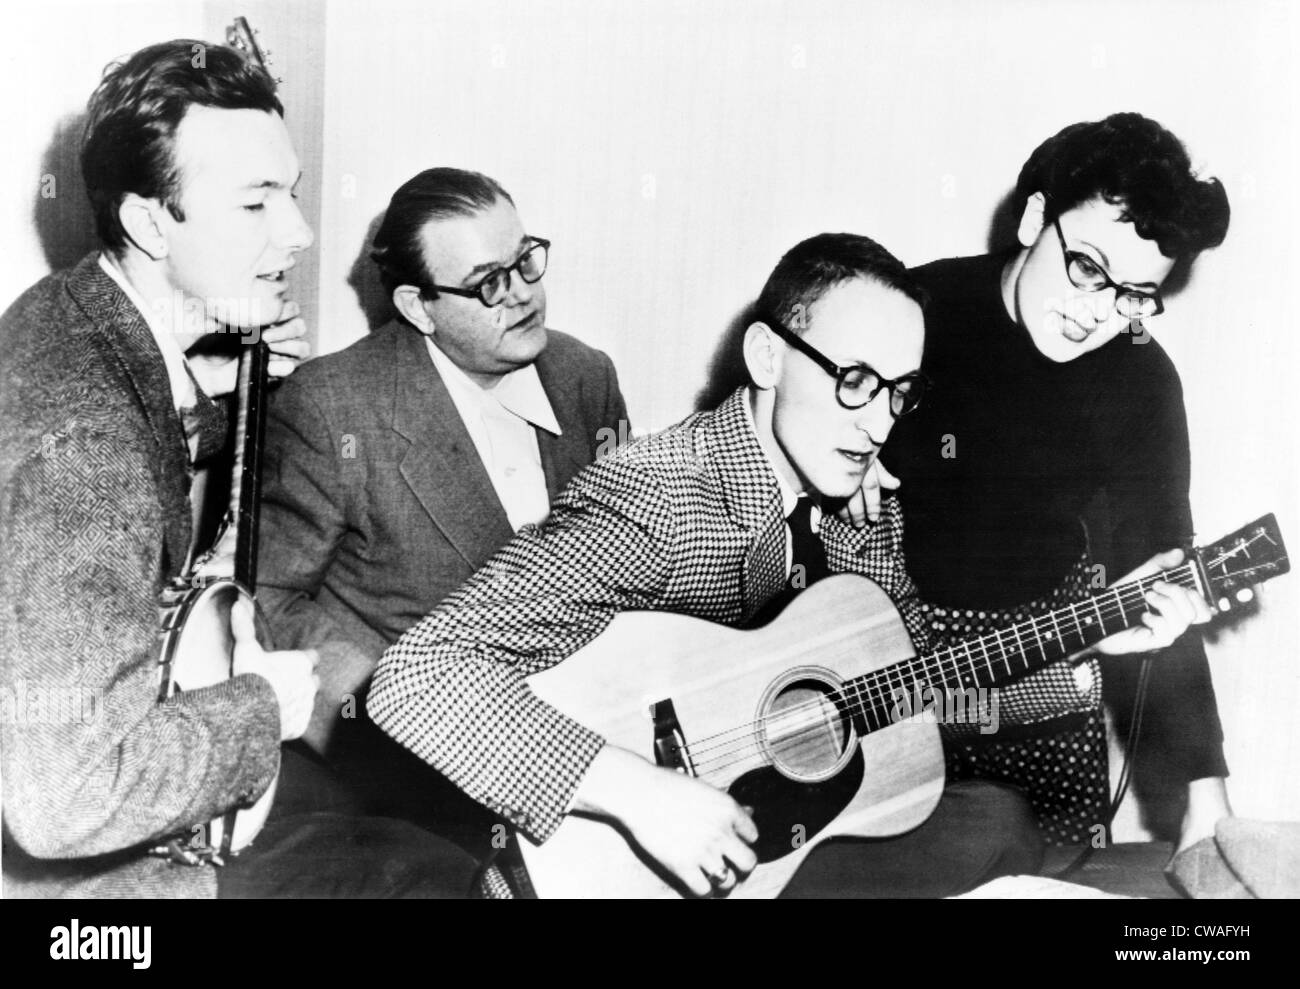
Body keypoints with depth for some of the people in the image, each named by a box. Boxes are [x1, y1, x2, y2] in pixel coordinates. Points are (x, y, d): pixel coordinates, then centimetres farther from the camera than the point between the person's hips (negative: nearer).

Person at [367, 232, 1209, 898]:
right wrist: (638, 792, -37)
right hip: (664, 858, -8)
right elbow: (414, 675, -32)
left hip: (815, 818, 8)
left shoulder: (864, 506, 0)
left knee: (999, 821, -11)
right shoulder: (650, 503, -24)